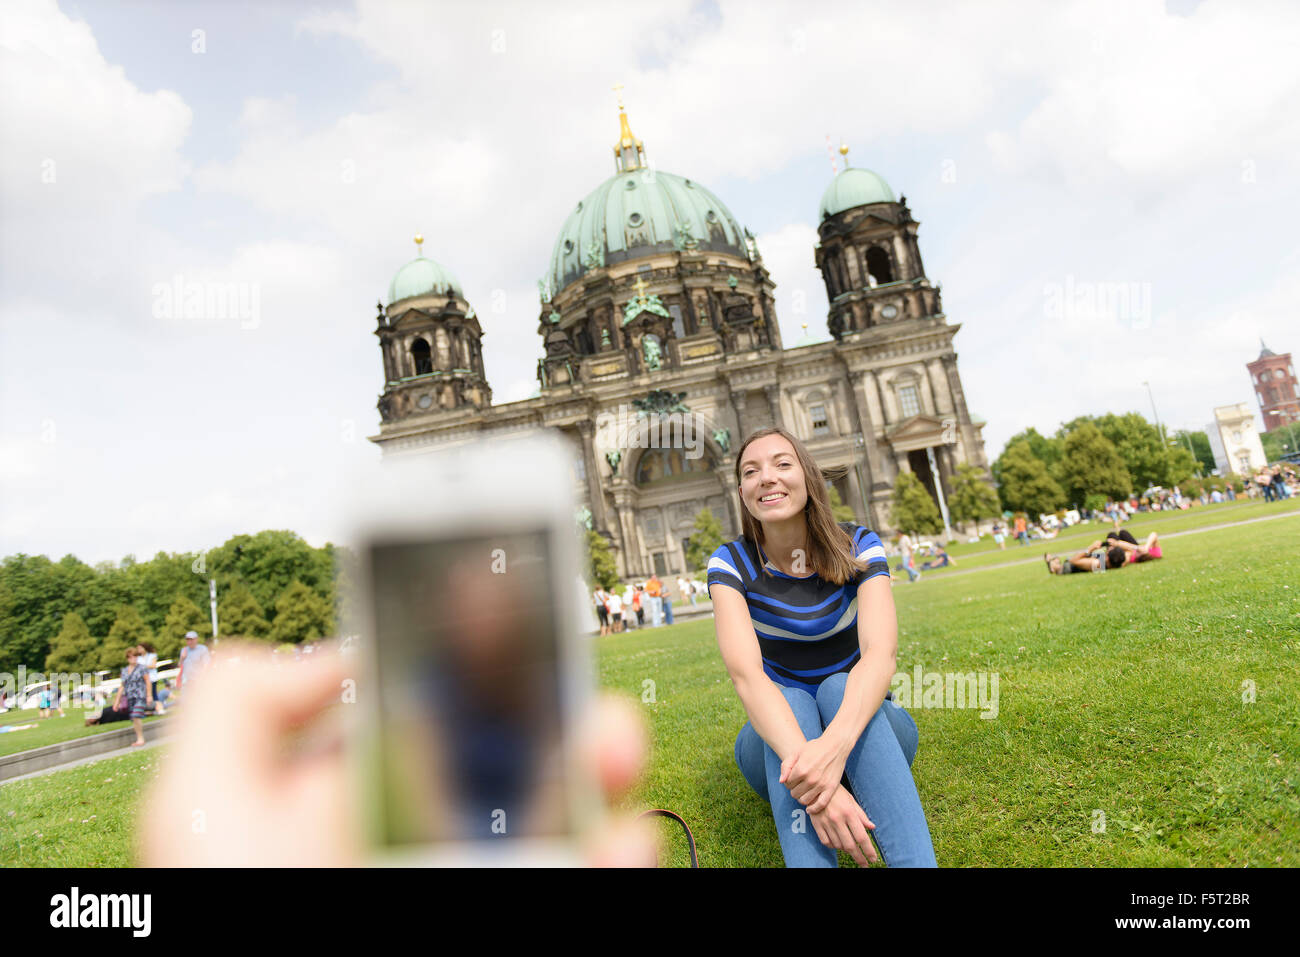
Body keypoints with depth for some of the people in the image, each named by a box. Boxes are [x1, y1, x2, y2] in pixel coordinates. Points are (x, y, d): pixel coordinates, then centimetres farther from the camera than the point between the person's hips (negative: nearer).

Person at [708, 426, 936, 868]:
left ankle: (917, 861, -45)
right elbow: (745, 674, -28)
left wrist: (836, 743, -47)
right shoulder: (730, 564, -13)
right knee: (789, 701, -33)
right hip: (778, 732, 0)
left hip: (860, 720, 0)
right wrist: (803, 763, -47)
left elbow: (880, 654, -27)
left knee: (837, 686, -32)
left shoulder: (857, 547, -11)